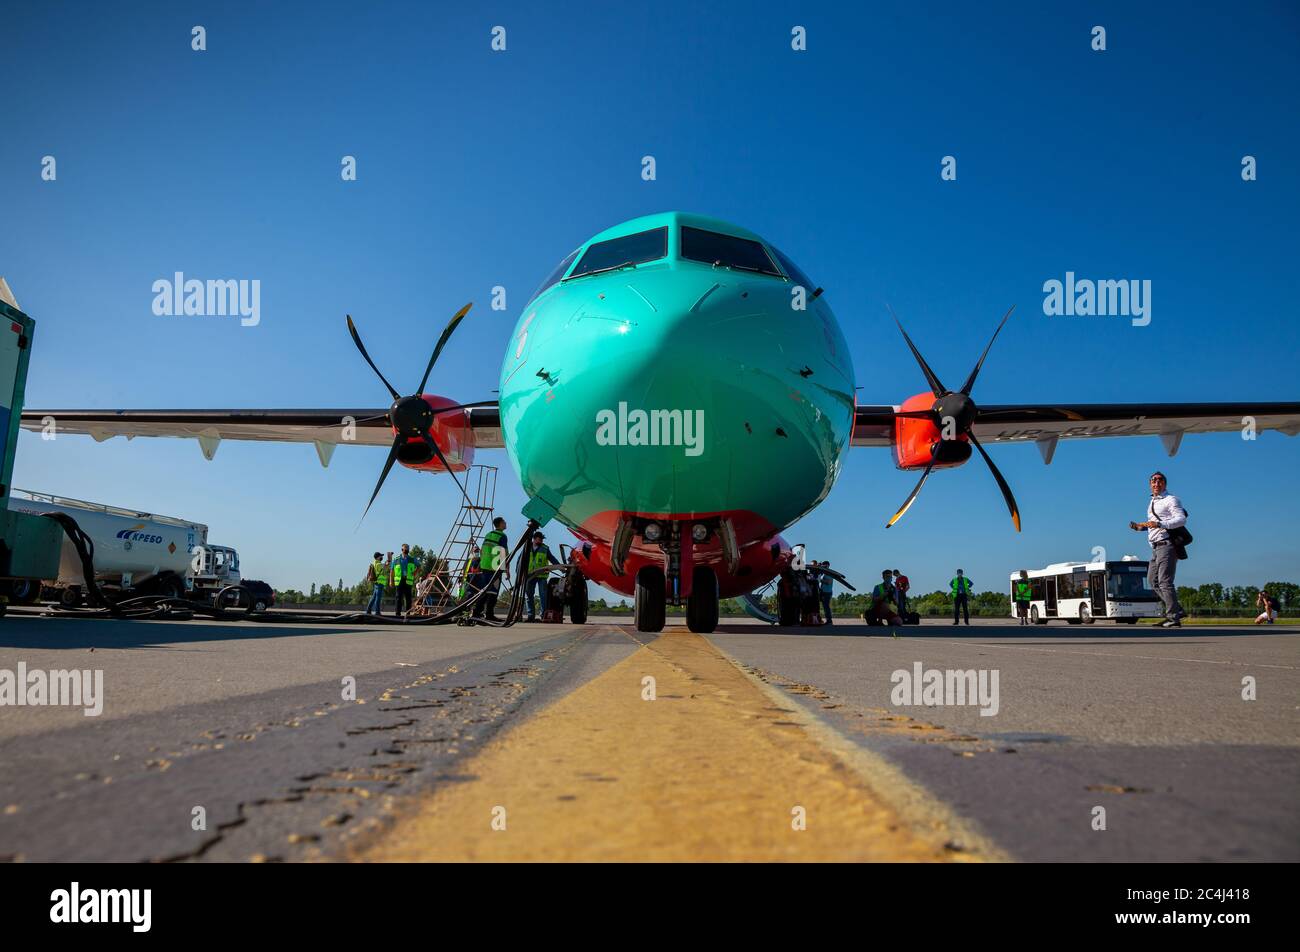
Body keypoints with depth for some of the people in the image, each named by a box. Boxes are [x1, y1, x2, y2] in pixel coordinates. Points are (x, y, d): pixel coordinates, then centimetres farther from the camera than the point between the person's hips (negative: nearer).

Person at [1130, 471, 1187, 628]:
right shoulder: (1151, 503, 21)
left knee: (1164, 581, -12)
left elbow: (1182, 519, -18)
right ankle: (1176, 610, 15)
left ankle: (1173, 617, -7)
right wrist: (1140, 526, 12)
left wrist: (1159, 524, -28)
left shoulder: (1171, 500, -5)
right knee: (1152, 581, 9)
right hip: (1156, 547, 9)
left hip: (1167, 544, -9)